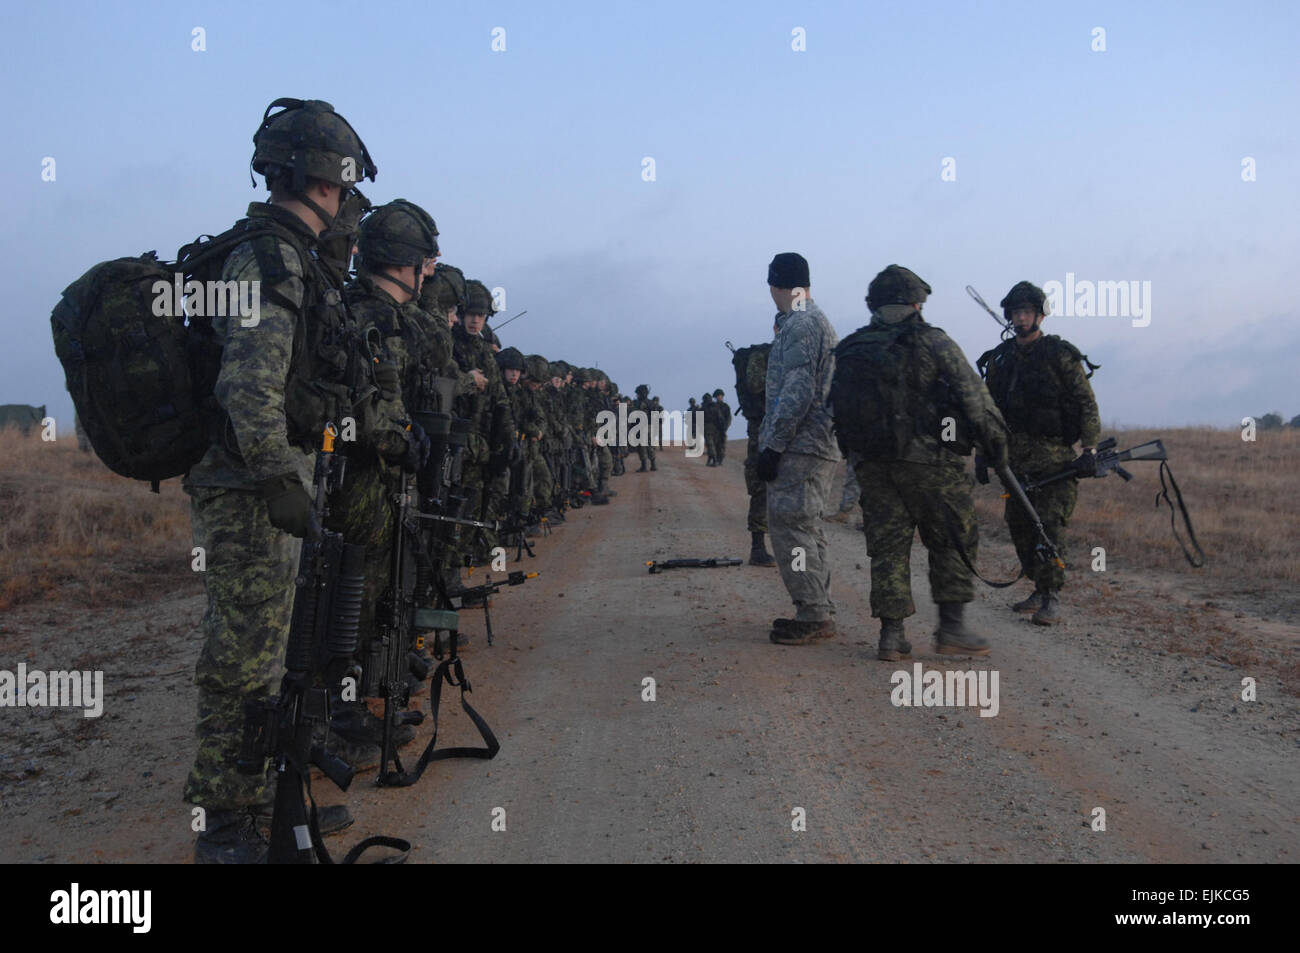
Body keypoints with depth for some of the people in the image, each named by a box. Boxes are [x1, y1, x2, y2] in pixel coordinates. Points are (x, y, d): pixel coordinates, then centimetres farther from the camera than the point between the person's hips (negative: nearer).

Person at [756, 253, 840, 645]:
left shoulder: (800, 324, -11)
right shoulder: (819, 321, 21)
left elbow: (797, 391, -20)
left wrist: (773, 445, -18)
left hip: (798, 446, -10)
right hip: (820, 445, 10)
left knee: (789, 525, -9)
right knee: (805, 527, 13)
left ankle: (813, 616, -6)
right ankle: (818, 613, 18)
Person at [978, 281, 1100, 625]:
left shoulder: (1060, 354, -3)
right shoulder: (999, 360, 11)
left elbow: (1087, 403, -4)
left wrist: (1090, 448, -11)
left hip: (1054, 455, -5)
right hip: (1015, 458, 5)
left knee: (1050, 524, -12)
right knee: (1019, 525, 8)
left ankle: (1051, 598, -6)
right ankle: (1040, 590, 21)